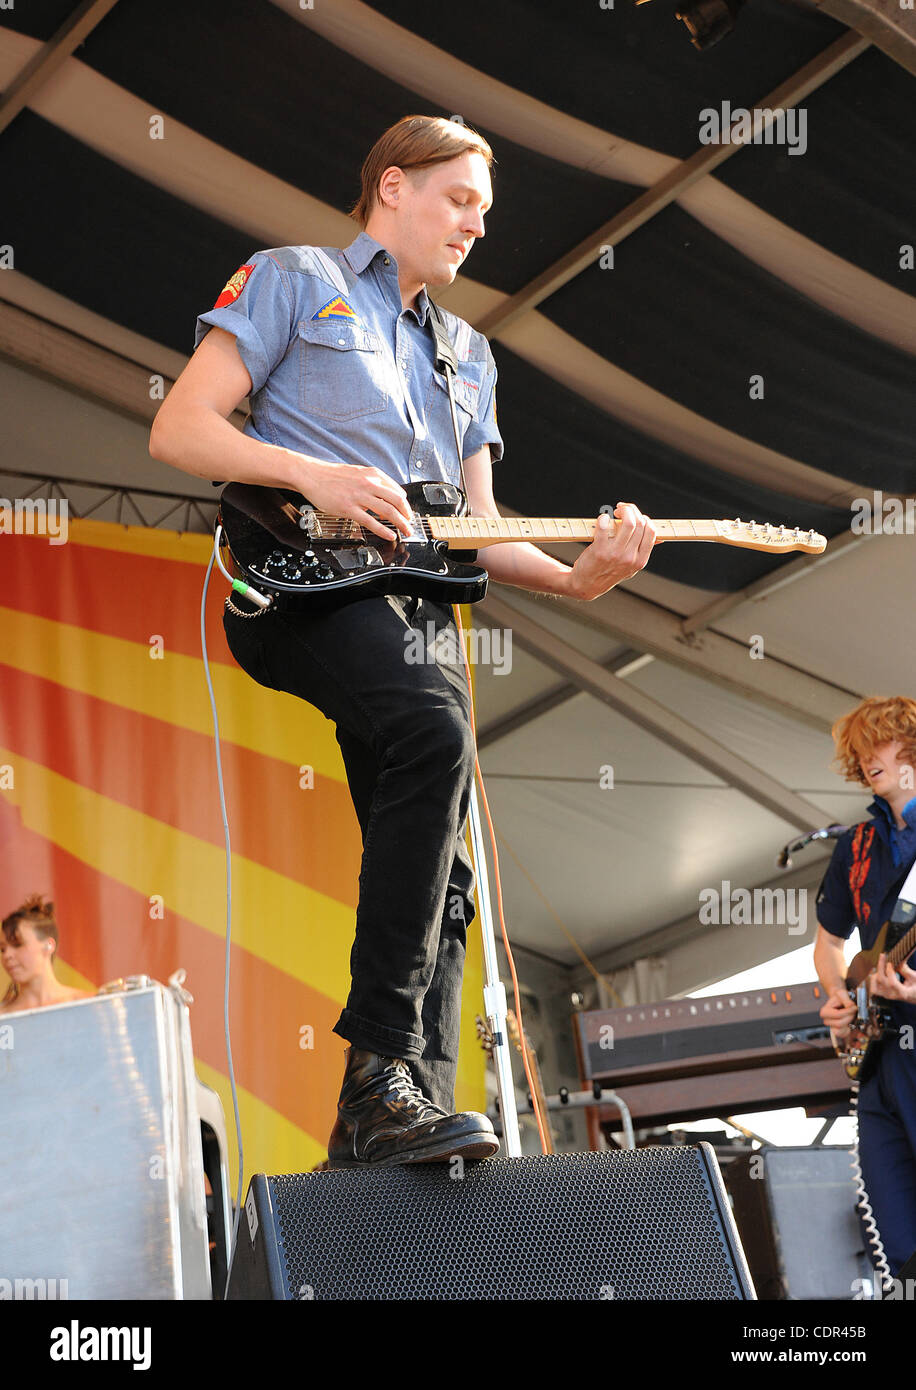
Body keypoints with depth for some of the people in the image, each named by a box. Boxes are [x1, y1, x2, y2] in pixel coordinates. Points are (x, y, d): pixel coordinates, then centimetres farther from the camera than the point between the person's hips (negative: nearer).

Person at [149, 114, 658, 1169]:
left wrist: (573, 577, 1)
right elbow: (178, 429, 0)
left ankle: (386, 1119, 2)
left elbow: (477, 529, 21)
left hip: (415, 601, 7)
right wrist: (313, 473, -16)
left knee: (438, 875, -2)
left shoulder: (466, 352, 29)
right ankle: (384, 1056, -33)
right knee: (433, 724, -34)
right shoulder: (293, 281, 11)